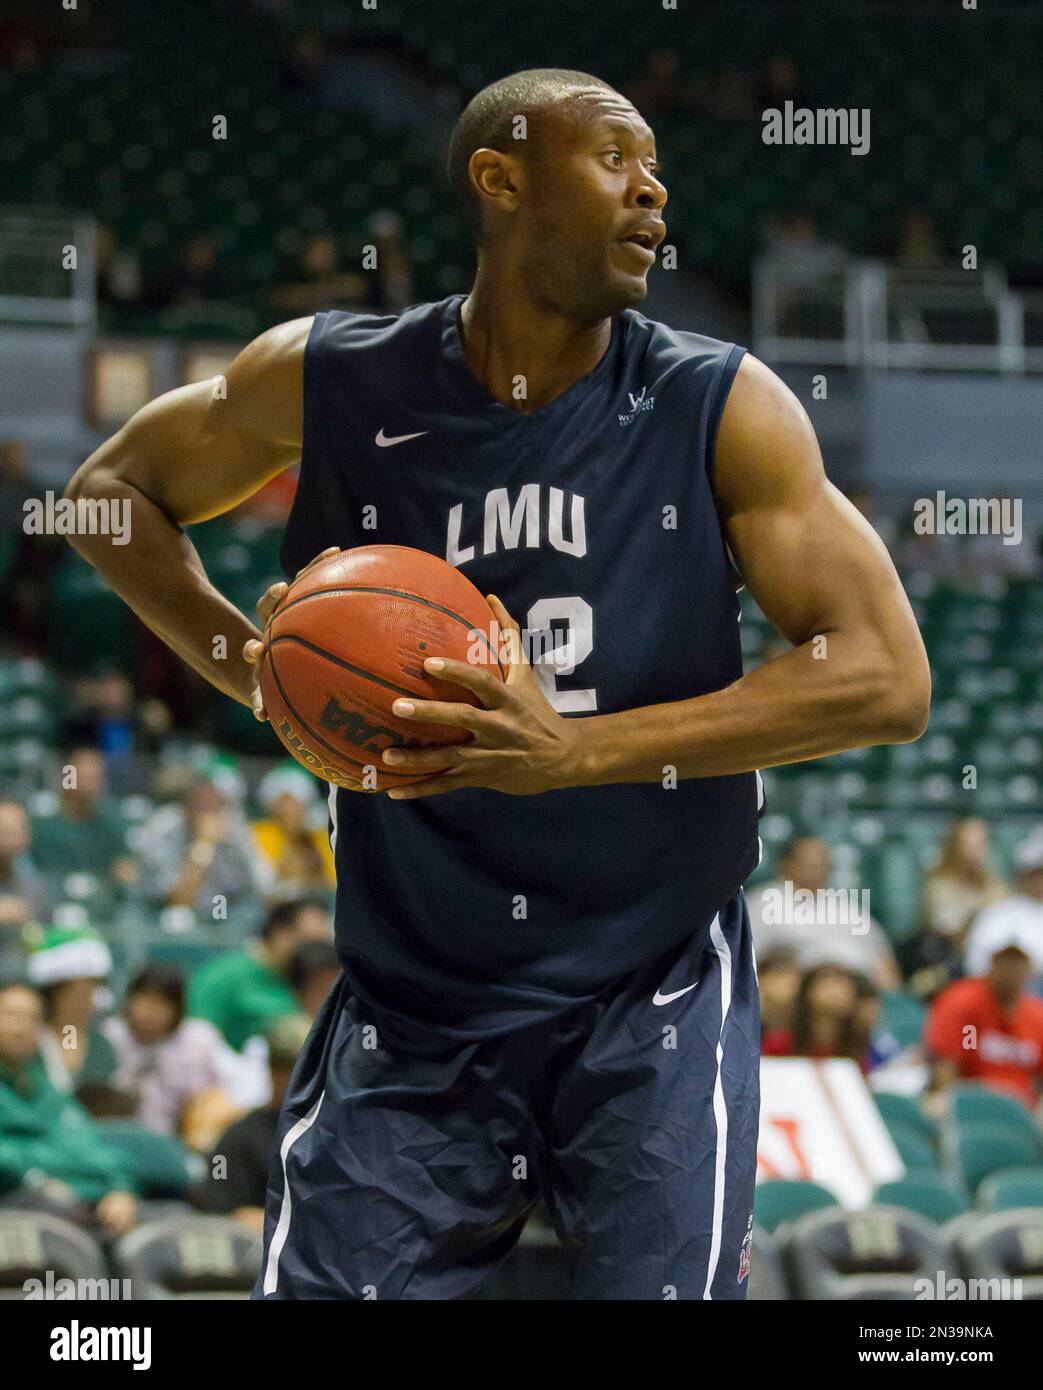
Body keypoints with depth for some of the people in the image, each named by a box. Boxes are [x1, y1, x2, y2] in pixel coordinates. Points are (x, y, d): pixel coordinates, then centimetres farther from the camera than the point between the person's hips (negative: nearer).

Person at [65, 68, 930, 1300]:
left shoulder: (722, 410, -6)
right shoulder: (328, 383, -3)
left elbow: (887, 678, -14)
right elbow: (112, 490, 14)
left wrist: (581, 749, -23)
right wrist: (246, 666, -4)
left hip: (653, 1009, -1)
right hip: (409, 1010, 1)